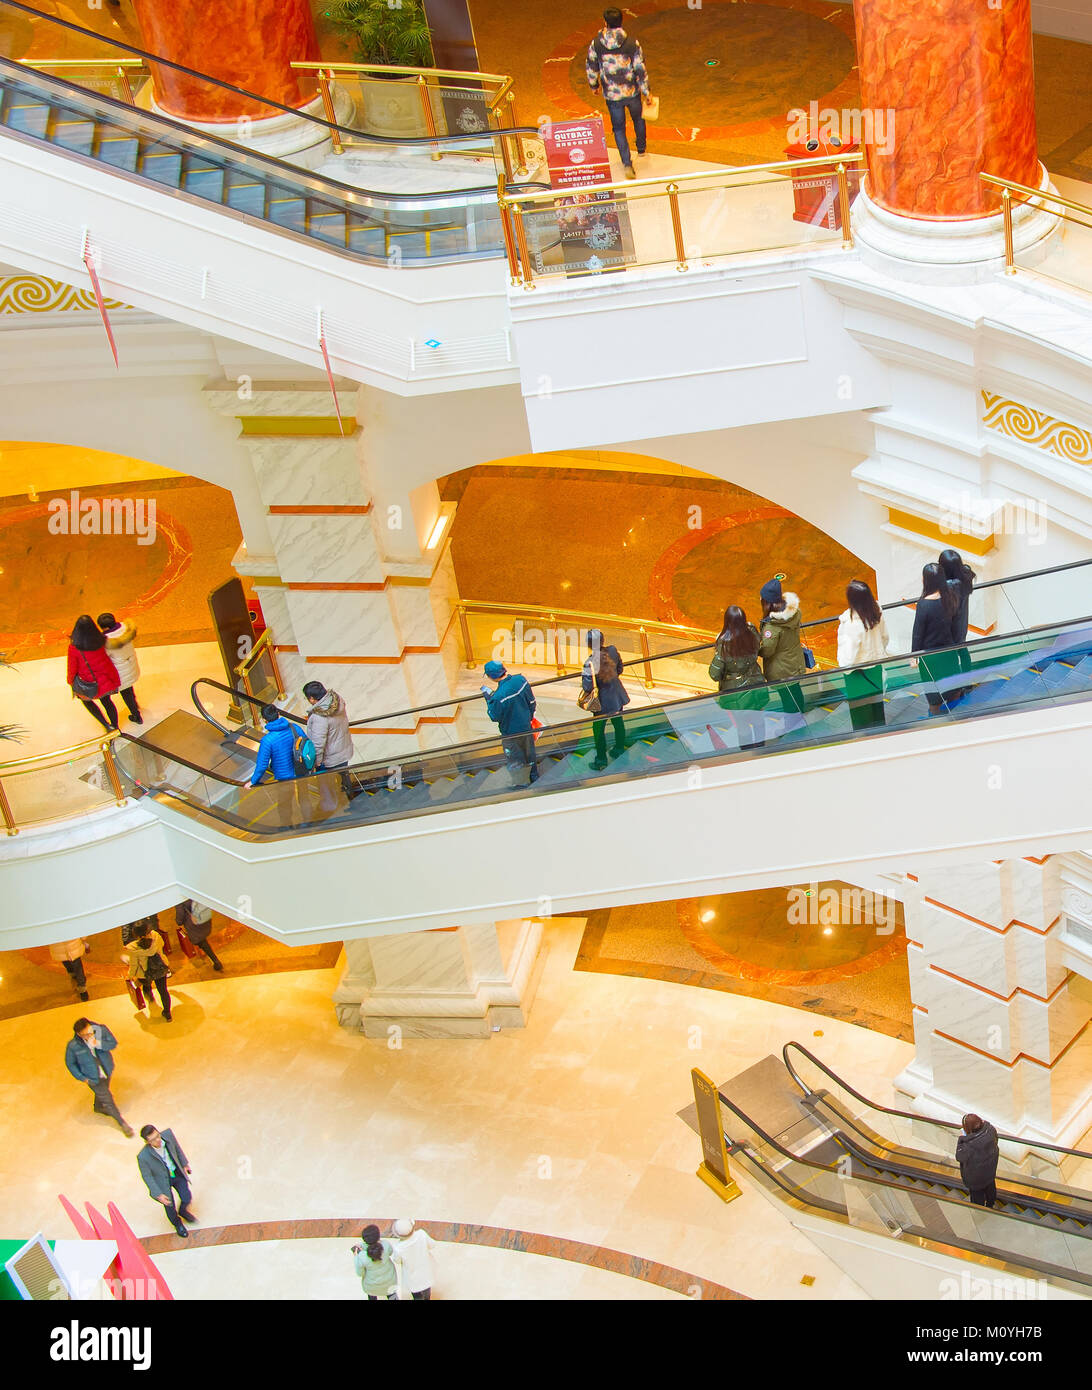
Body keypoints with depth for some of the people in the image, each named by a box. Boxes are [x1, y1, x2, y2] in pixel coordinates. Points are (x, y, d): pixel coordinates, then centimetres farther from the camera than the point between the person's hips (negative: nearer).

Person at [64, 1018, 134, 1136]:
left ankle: (98, 1107, 64)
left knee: (102, 1092, 31)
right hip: (94, 1078, -3)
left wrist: (98, 1044, -34)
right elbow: (70, 1063, -13)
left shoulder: (101, 1030, -26)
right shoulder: (73, 1046, -29)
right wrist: (82, 1078, -11)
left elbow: (113, 1043, -16)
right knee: (107, 1100, 8)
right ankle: (122, 1123, 30)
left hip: (107, 1070, 3)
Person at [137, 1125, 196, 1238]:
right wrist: (158, 1194, -16)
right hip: (162, 1180, -3)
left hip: (177, 1172, 3)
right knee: (170, 1205, 16)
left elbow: (176, 1147, -5)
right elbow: (147, 1176, -19)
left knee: (187, 1198, 12)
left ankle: (183, 1211, 50)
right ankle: (177, 1222, 51)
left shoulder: (167, 1134, -28)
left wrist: (184, 1164, 8)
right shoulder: (143, 1157, -36)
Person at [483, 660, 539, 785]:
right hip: (526, 727, 6)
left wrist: (488, 698, -8)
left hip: (511, 733, -6)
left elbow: (495, 717, -17)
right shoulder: (521, 679, -17)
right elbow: (531, 702, -2)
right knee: (530, 754, 26)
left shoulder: (498, 697, -35)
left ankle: (519, 784, 32)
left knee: (514, 761, 16)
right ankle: (534, 777, 45)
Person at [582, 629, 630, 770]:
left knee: (598, 729, 14)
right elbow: (620, 668, 3)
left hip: (603, 701, -5)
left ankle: (601, 761, 26)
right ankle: (619, 750, 47)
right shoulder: (612, 651, -15)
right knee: (618, 723, 26)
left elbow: (587, 686, -29)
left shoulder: (590, 663, -30)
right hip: (617, 694, 5)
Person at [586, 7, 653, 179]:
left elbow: (591, 68, -2)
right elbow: (640, 70, -12)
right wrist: (646, 92, -1)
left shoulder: (596, 44, -13)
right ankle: (641, 150, 48)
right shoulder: (632, 43, -15)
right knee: (638, 119, 29)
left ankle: (627, 164, 4)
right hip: (632, 92, 1)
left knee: (619, 129, 12)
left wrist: (594, 85, 17)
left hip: (611, 95, -1)